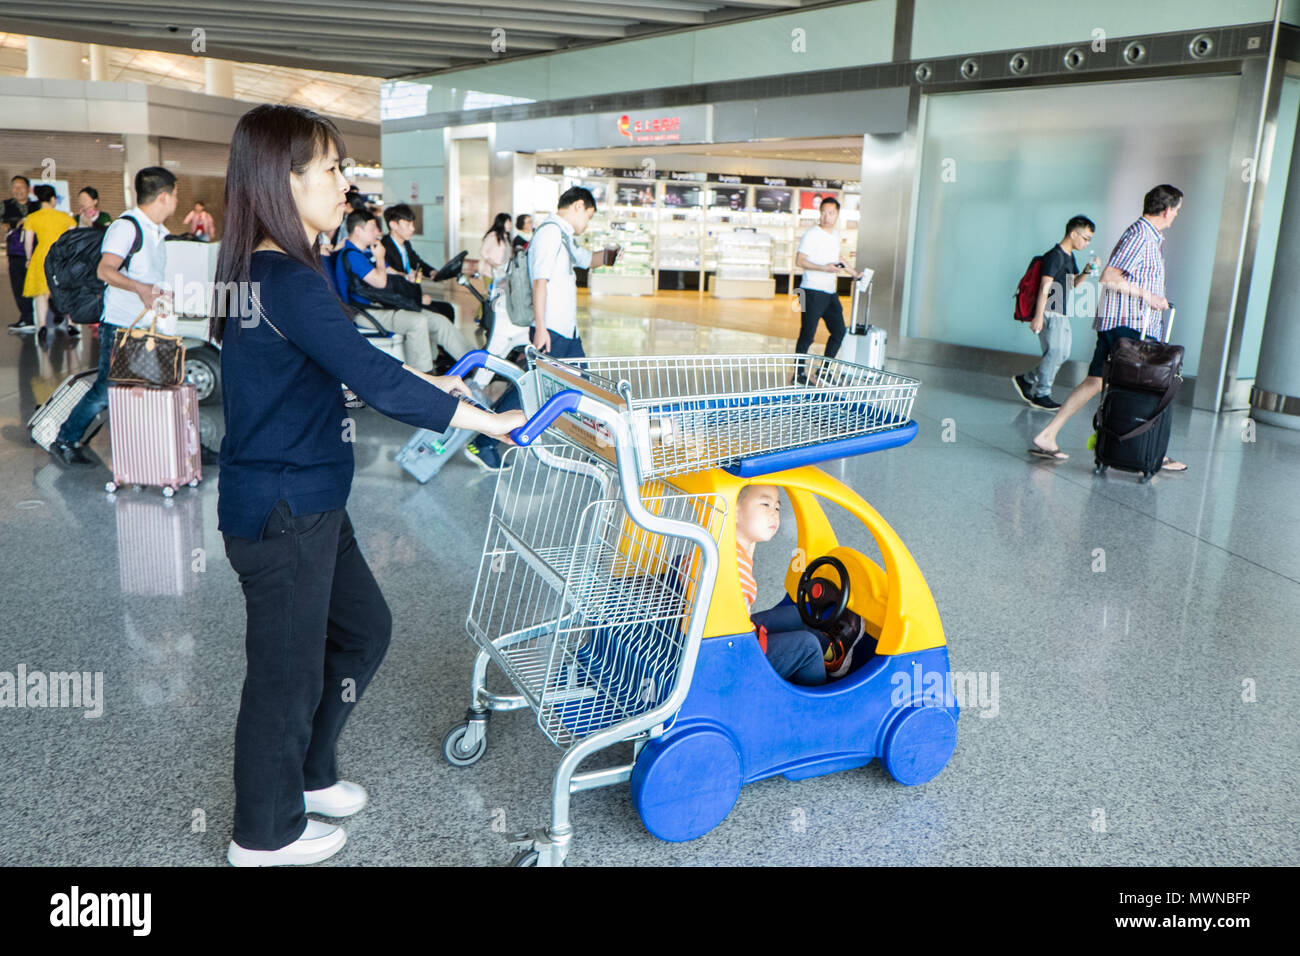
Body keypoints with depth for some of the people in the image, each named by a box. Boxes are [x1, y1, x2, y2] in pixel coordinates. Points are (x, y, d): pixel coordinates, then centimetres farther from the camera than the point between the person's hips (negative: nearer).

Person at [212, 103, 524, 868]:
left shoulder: (260, 273, 8)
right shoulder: (290, 282, -23)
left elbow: (346, 360, 18)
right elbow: (376, 382, -29)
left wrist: (428, 382, 17)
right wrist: (488, 421, -22)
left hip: (309, 504, 10)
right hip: (282, 513, -10)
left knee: (365, 628, 22)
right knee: (290, 671, 8)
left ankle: (308, 775, 41)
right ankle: (266, 835, 31)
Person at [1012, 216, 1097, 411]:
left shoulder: (1069, 256, 16)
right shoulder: (1055, 256, -13)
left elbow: (1074, 283, 24)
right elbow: (1045, 287, -19)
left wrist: (1086, 272, 4)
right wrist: (1038, 316, -23)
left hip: (1062, 314, 10)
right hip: (1050, 314, -10)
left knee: (1062, 354, 11)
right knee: (1054, 353, -8)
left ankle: (1025, 380, 19)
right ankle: (1041, 395, 2)